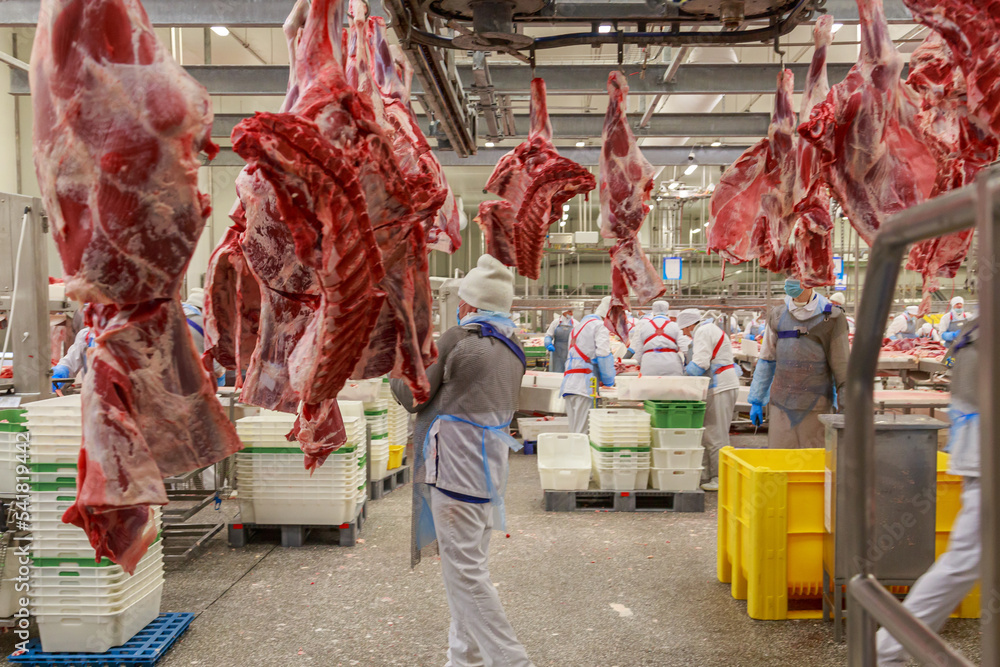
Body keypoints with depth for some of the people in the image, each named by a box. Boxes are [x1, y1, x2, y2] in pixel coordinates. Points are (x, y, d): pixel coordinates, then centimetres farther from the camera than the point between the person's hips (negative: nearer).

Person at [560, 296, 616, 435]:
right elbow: (603, 355, -13)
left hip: (569, 383, 8)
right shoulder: (600, 326, -1)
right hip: (584, 383, -8)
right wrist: (609, 381, -2)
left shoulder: (579, 325, 27)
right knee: (582, 431, -11)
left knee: (574, 430, 5)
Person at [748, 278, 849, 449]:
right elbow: (766, 361, 13)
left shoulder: (831, 318, -2)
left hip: (815, 405, -3)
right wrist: (756, 401, 11)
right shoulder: (777, 315, 8)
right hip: (781, 404, 3)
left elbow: (841, 365, 1)